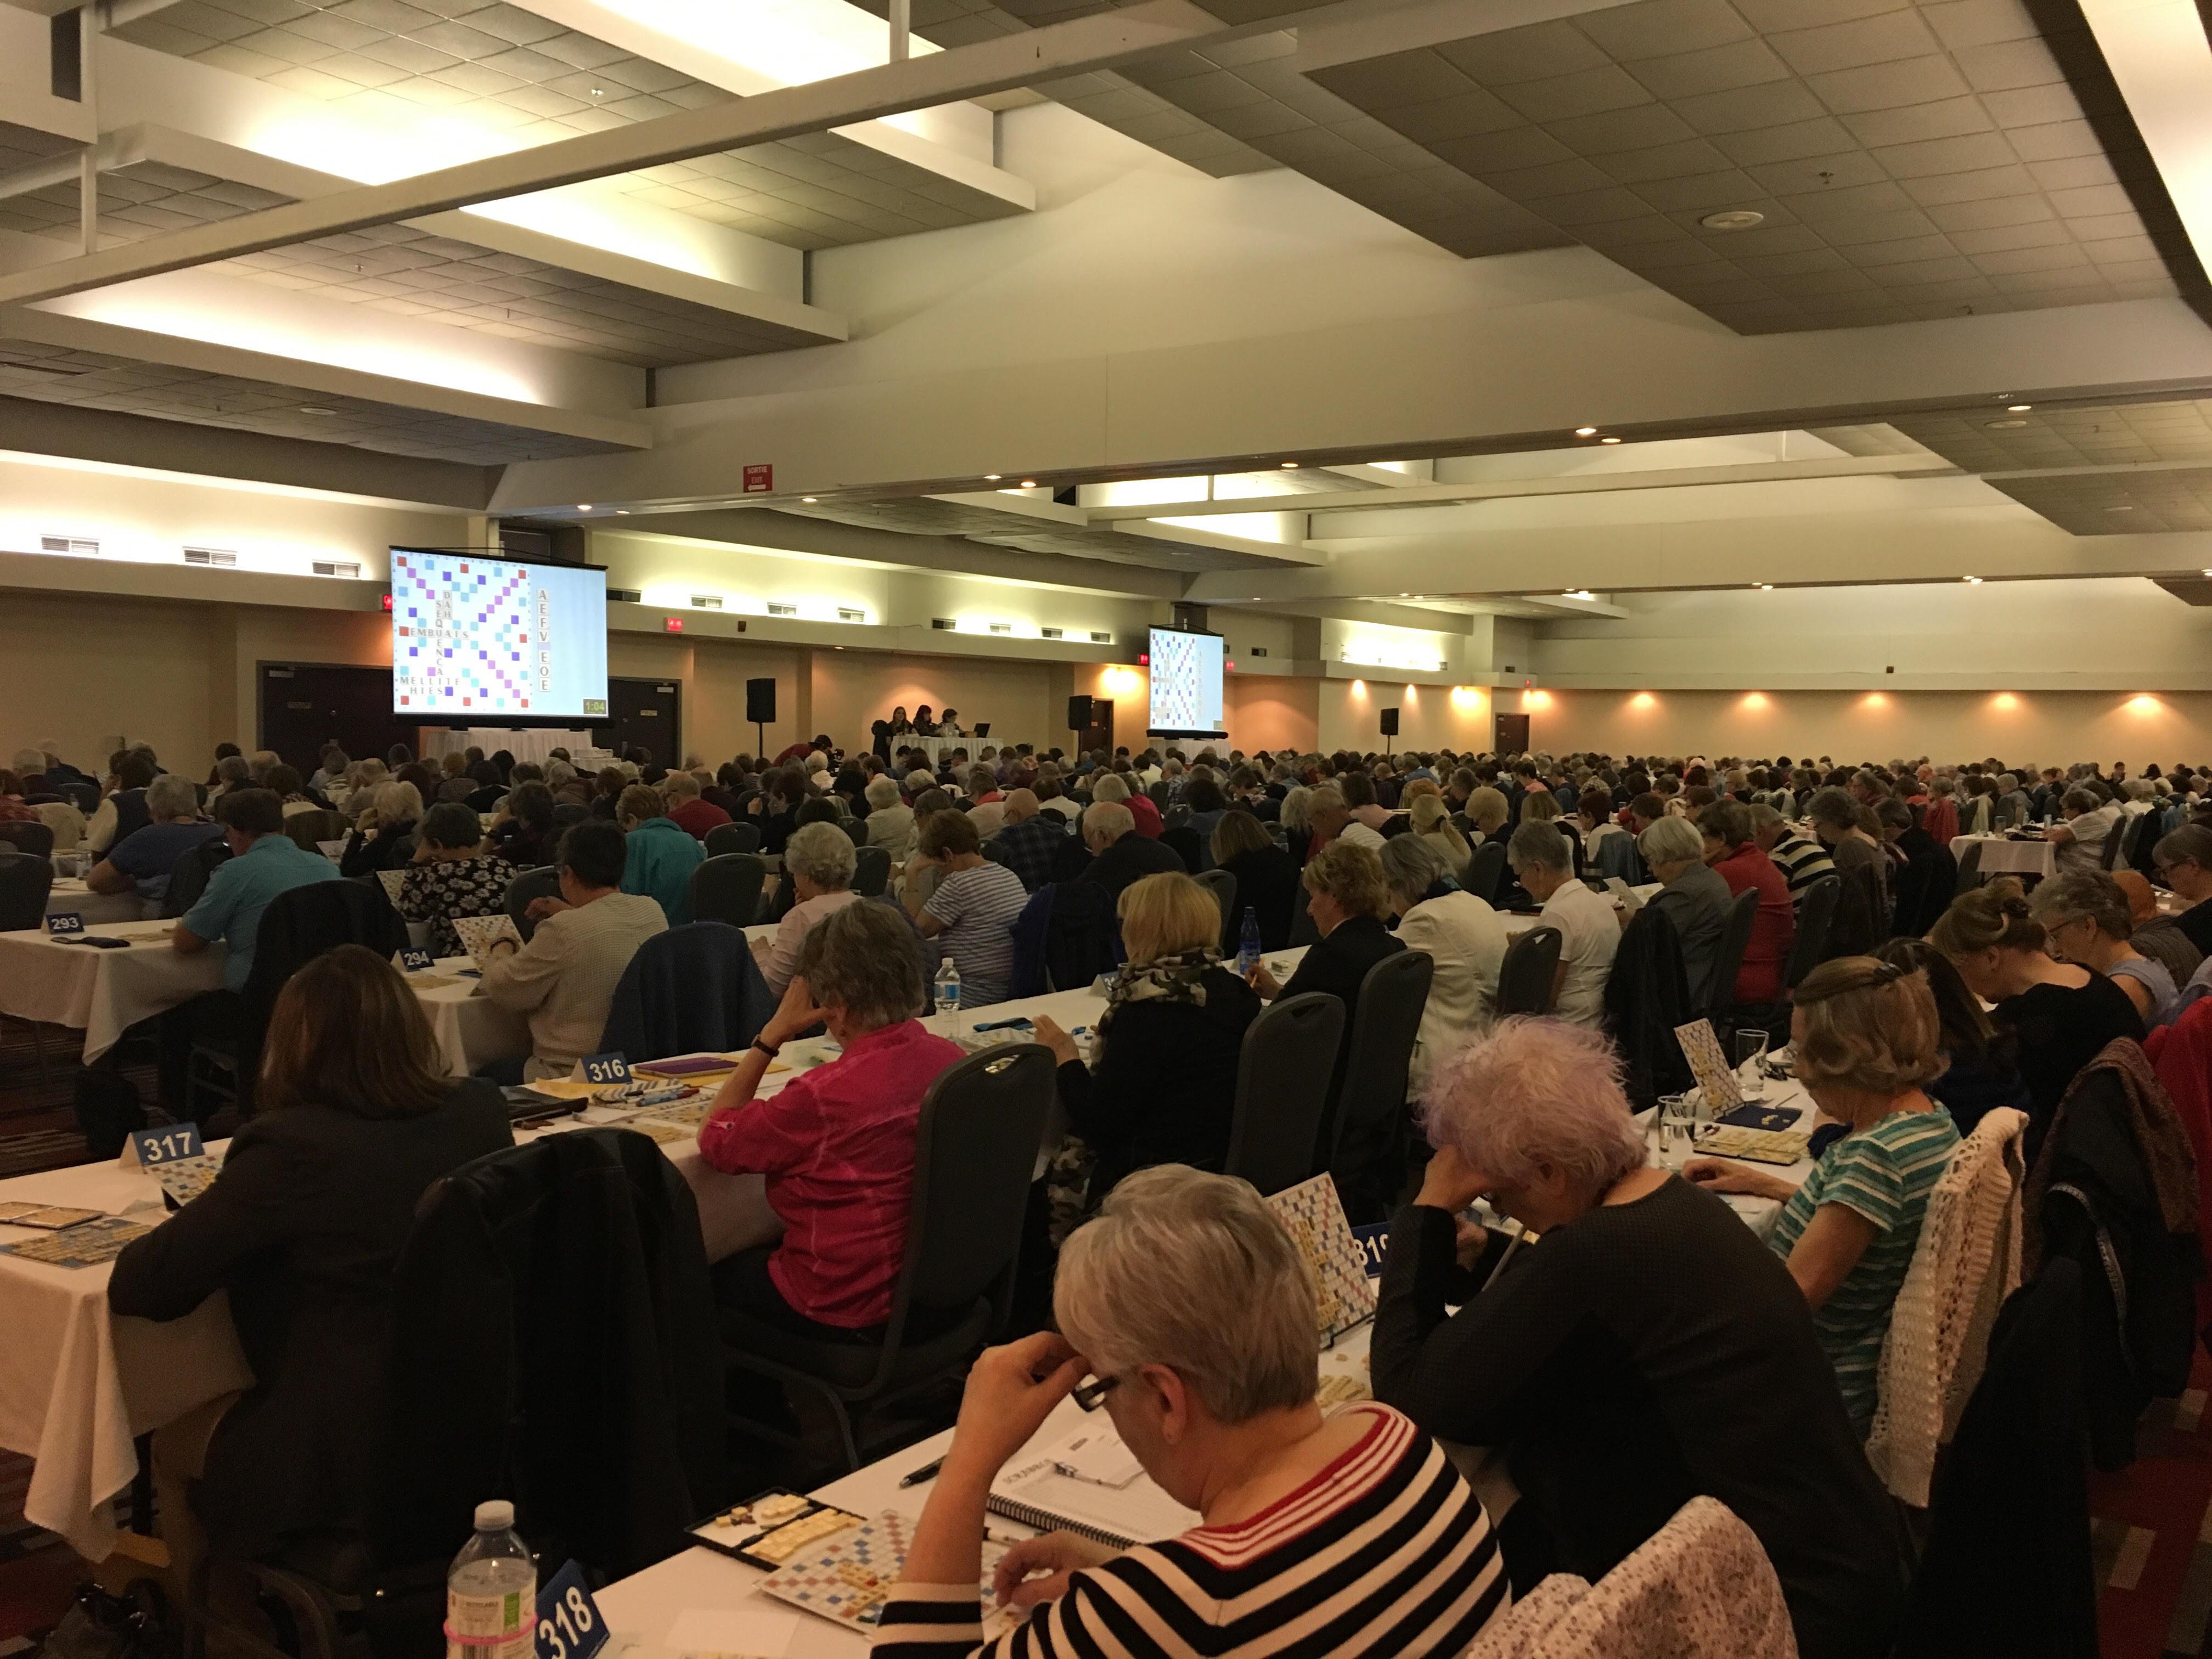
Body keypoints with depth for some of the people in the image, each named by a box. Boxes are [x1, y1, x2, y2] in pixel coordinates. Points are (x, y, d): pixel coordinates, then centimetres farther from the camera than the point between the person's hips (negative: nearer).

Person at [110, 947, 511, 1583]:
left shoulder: (291, 1148, -21)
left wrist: (217, 1219, 4)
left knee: (174, 1448, 26)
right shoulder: (481, 1113, -5)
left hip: (351, 1467, -6)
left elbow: (135, 1287, -14)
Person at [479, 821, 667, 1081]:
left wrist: (502, 949, 11)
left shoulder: (563, 931, -23)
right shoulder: (652, 911, -2)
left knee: (488, 1075, 17)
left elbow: (500, 991, -8)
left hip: (574, 1075, -7)